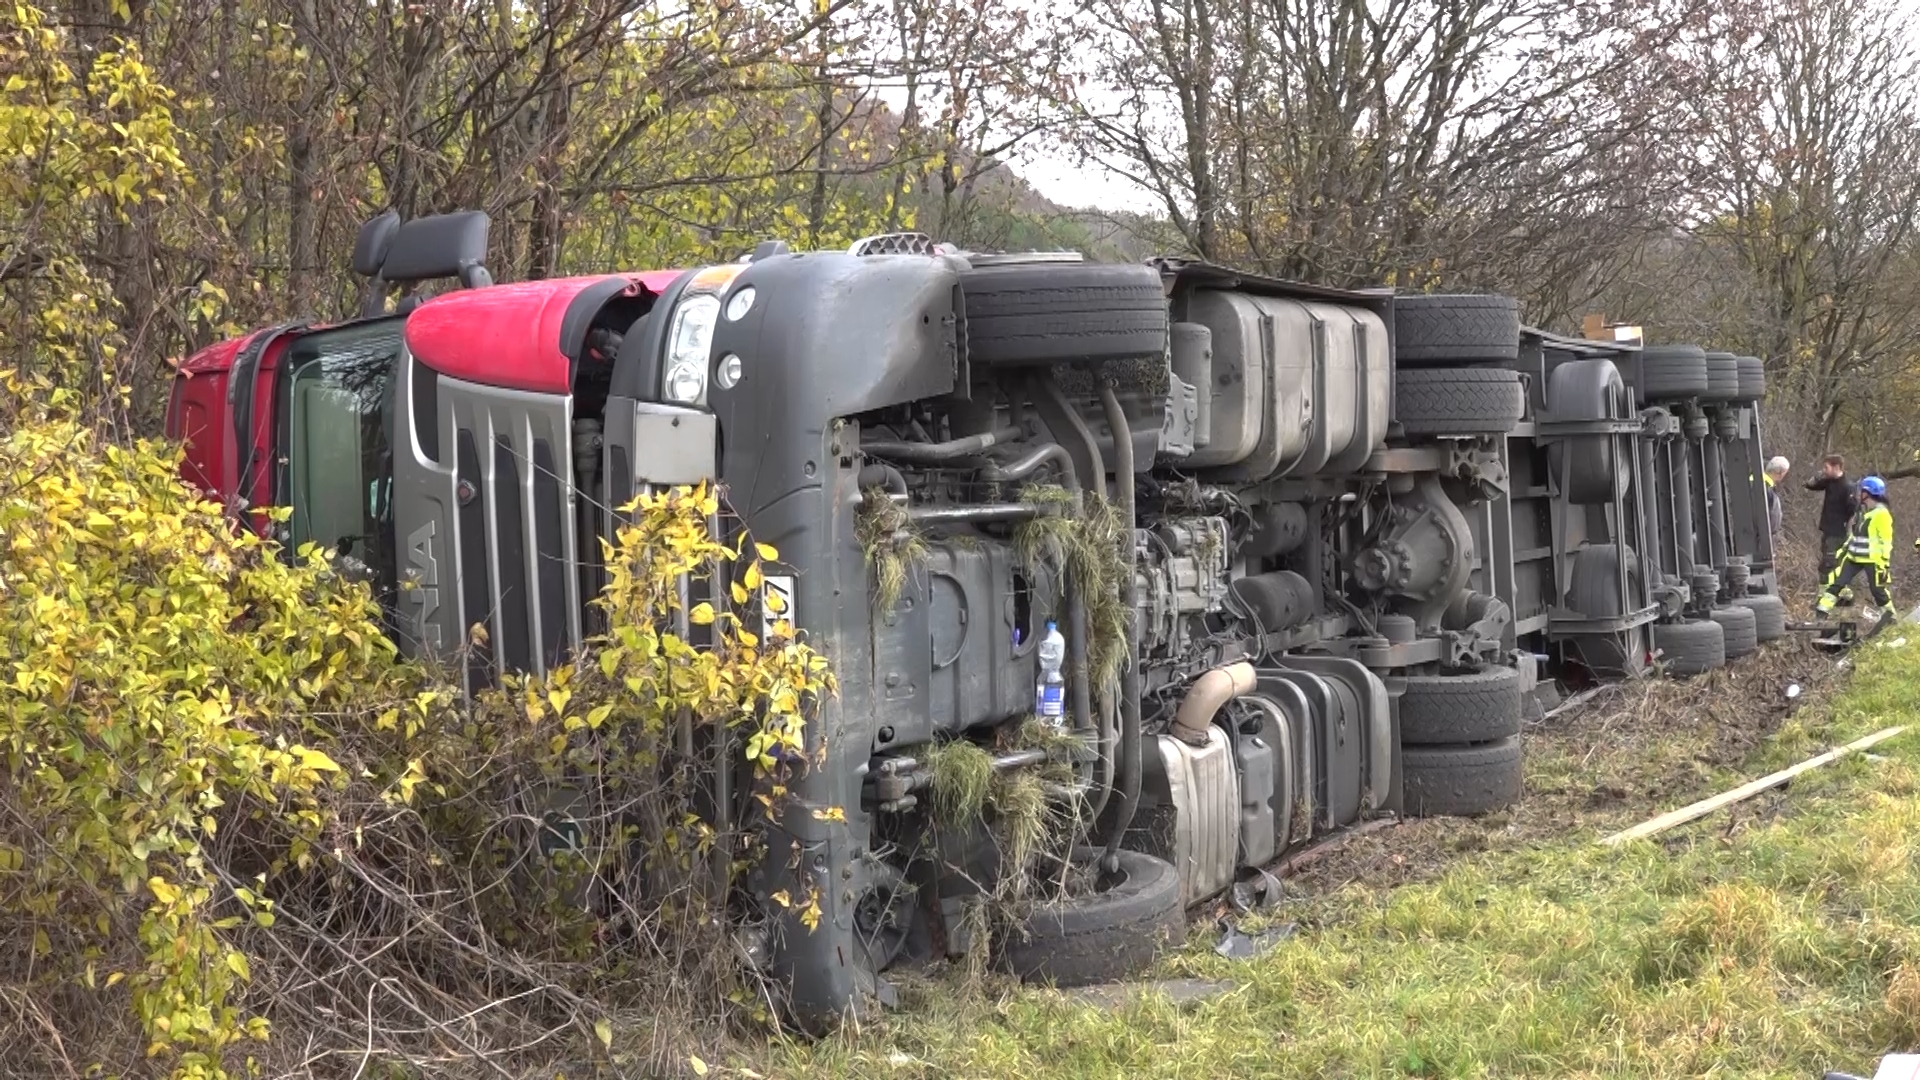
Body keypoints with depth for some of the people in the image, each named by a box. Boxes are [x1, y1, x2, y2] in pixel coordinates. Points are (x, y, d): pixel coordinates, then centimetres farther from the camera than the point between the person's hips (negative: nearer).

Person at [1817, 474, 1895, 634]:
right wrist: (1844, 549, 20)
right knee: (1837, 580, -1)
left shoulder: (1881, 514, -15)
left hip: (1873, 560, -8)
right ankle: (1823, 608, -2)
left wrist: (1884, 561, -17)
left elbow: (1886, 541, -15)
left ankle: (1889, 616, 20)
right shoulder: (1861, 512, 11)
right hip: (1854, 557, 8)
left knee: (1878, 588, 2)